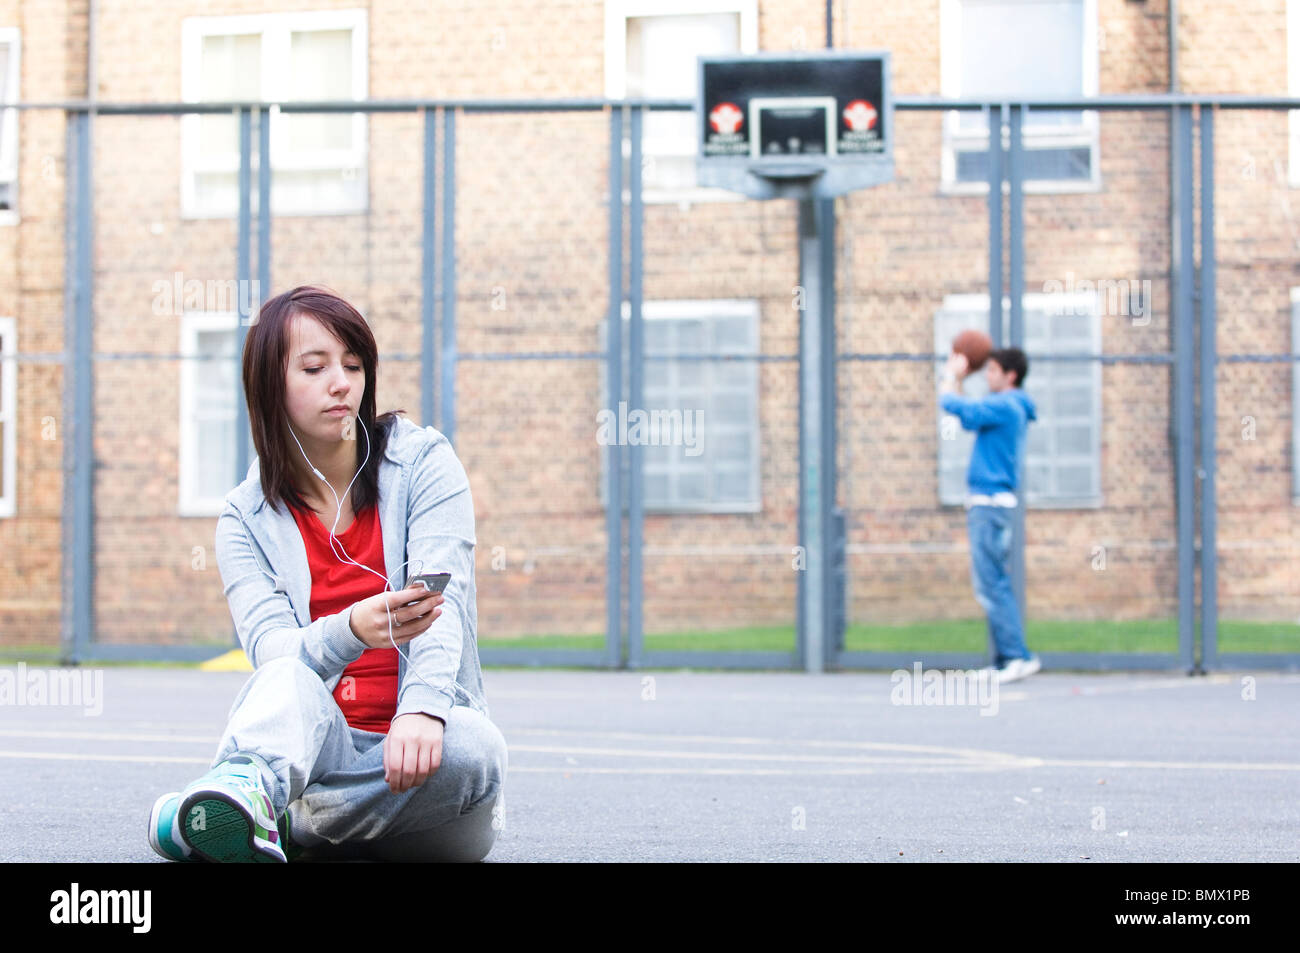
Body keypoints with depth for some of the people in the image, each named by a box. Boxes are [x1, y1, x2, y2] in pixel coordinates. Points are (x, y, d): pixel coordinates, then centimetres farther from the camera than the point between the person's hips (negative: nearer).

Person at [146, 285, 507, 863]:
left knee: (472, 746, -36)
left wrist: (424, 707, -33)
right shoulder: (247, 518, 8)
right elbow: (271, 650, -8)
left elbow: (442, 599, -11)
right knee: (287, 685, -34)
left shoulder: (423, 462, 5)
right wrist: (351, 631, -34)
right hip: (318, 747, 0)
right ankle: (248, 788, -65)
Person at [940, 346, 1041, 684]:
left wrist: (953, 374, 2)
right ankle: (1004, 660, 12)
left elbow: (953, 405, -15)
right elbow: (965, 413, 31)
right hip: (988, 503, 10)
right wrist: (957, 376, 26)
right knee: (996, 584, 11)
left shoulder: (1003, 406, -13)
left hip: (990, 502, -10)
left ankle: (1017, 655, -14)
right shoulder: (1010, 408, 18)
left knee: (990, 583, -12)